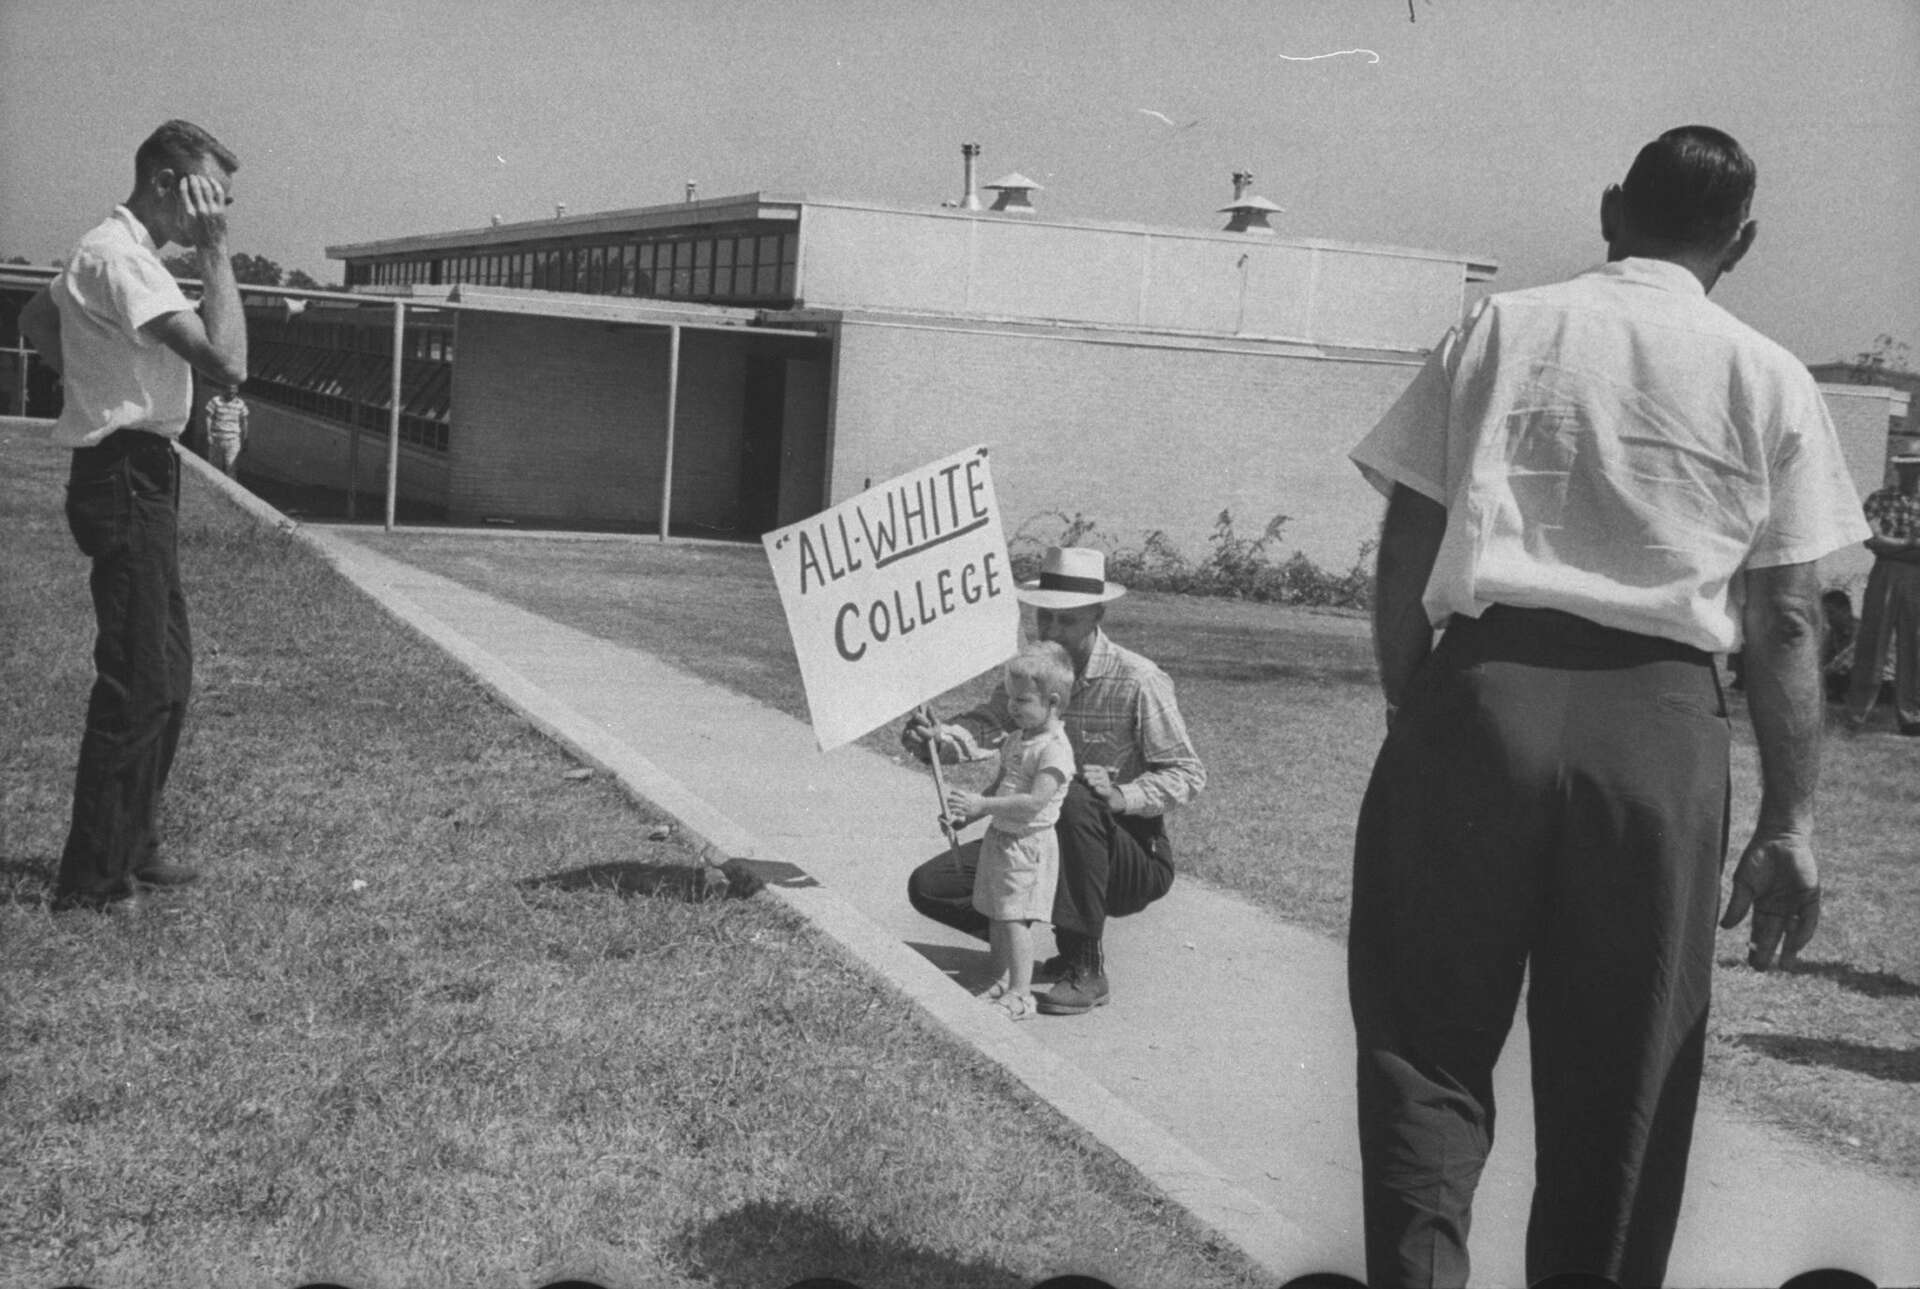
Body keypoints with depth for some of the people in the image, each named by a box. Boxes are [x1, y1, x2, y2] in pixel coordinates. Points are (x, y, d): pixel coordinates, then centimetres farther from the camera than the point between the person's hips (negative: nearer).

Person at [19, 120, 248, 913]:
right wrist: (214, 254, -19)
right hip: (126, 481, -11)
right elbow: (227, 361, -27)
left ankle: (129, 850, 24)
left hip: (136, 478, 11)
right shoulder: (121, 258, -18)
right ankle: (92, 879, 0)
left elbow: (35, 322, 30)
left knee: (165, 676, 15)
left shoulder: (109, 250, 14)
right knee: (136, 684, -7)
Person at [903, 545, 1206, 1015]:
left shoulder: (1137, 681, -14)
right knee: (929, 886, -7)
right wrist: (935, 738, -31)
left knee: (1075, 799, -38)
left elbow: (1187, 775, -12)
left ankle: (1087, 972, -27)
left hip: (1133, 857, -5)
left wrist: (1121, 796, -29)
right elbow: (982, 728, -9)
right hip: (1045, 849, 6)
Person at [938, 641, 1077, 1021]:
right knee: (995, 917, 14)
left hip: (1028, 845, -9)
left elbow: (1035, 801, -26)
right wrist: (967, 815, 5)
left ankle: (1020, 996, -5)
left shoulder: (1054, 749, -18)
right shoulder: (1016, 740, 12)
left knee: (1013, 918, -10)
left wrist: (983, 805, -27)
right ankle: (1001, 983, 25)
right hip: (999, 839, 9)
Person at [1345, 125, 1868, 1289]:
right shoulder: (1770, 381, 8)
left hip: (1482, 689, 0)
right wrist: (1790, 822, 8)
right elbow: (1788, 621, 4)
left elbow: (1405, 556, 5)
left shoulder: (1498, 331, 9)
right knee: (1621, 1076, 13)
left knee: (1426, 1036, 9)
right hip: (1661, 722, 0)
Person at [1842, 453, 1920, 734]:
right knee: (1872, 641, -1)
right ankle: (1857, 713, 4)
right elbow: (1871, 539, -6)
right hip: (1884, 576, -1)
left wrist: (1890, 545, -14)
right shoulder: (1879, 498, 5)